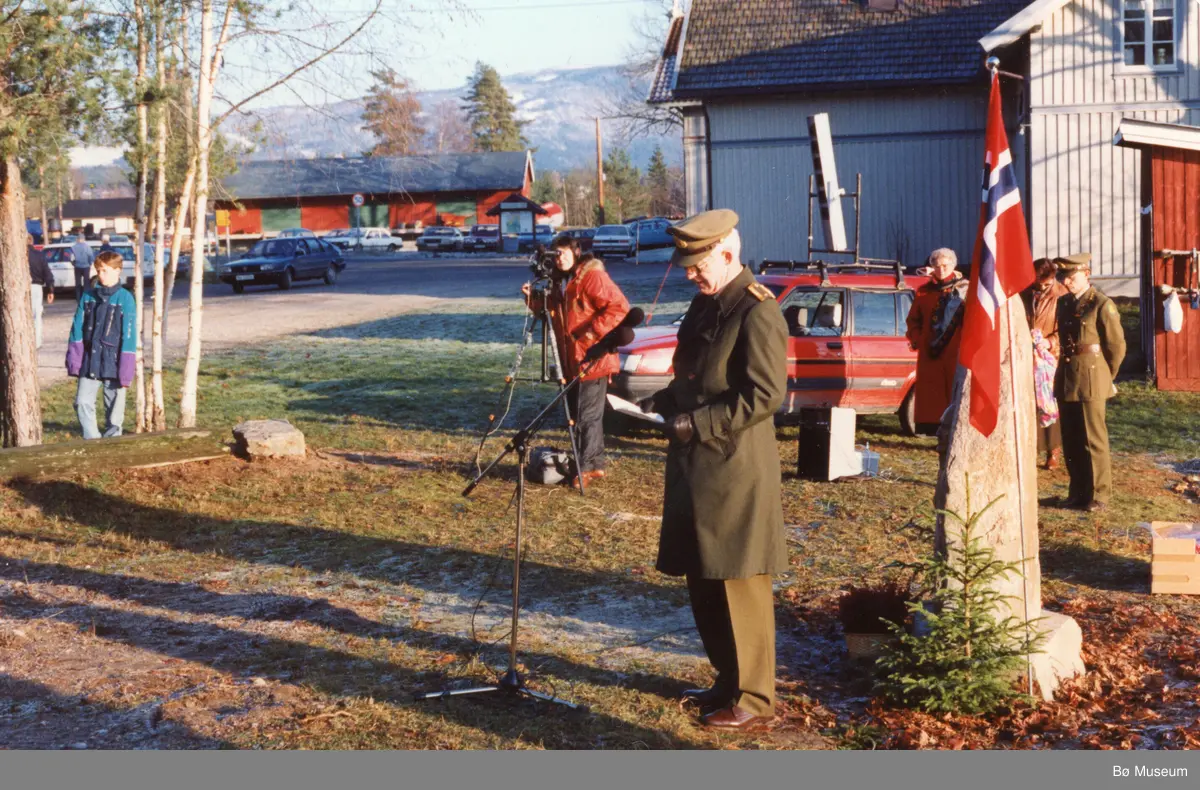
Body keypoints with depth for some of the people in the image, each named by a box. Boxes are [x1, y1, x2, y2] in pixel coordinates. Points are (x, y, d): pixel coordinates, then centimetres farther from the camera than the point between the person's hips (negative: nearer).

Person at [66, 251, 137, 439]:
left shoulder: (125, 298, -7)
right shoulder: (88, 296, 5)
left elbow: (129, 334, -9)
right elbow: (78, 328, 8)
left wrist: (126, 368, -12)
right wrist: (74, 358, 1)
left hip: (113, 362, -4)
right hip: (89, 361, 4)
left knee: (114, 408, 5)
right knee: (83, 402, -1)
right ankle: (92, 441, 9)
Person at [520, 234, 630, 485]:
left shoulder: (593, 276, -13)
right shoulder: (561, 283, 15)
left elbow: (619, 308, -20)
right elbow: (551, 314, 23)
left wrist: (594, 332, -24)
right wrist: (533, 299, 6)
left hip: (593, 361, -9)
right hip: (572, 361, 9)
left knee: (588, 416, -6)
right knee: (578, 414, 14)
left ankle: (587, 468, 1)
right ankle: (596, 464, 23)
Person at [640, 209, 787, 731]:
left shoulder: (756, 311, -15)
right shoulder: (705, 304, 13)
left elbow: (766, 393, -20)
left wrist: (698, 423, -18)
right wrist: (660, 403, 6)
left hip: (735, 470, -9)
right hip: (695, 469, 9)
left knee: (738, 585, -1)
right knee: (702, 582, 16)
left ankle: (754, 700, 10)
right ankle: (729, 682, 30)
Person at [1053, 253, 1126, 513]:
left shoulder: (1102, 305, -9)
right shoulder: (1064, 303, 11)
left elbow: (1117, 346, -4)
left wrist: (1104, 377, 5)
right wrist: (1066, 373, 17)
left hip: (1090, 382, -7)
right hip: (1066, 381, 7)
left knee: (1094, 439, -1)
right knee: (1070, 440, 11)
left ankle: (1099, 494, 8)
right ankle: (1078, 491, 21)